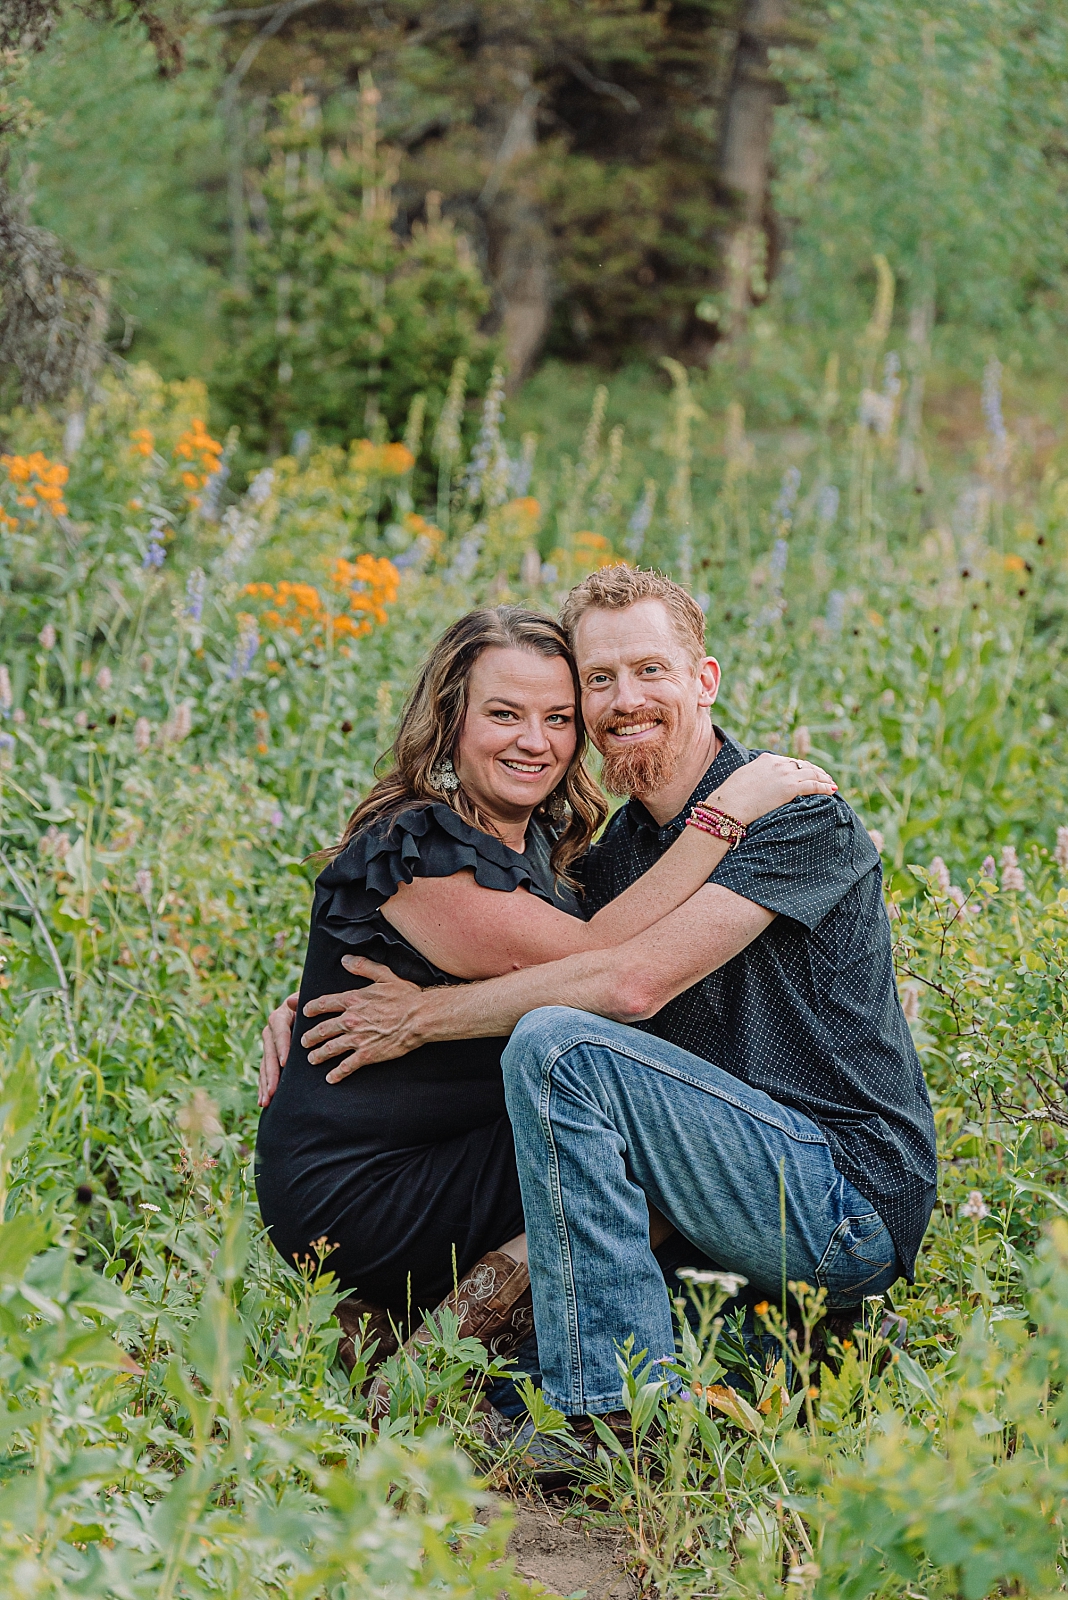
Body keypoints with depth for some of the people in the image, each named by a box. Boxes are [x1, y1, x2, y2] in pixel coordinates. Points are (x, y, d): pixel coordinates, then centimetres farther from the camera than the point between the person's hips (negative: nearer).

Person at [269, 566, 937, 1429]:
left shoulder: (798, 816, -12)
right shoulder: (616, 852, 13)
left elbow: (634, 983, -22)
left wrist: (425, 1016, -14)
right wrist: (310, 1009, 3)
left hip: (851, 1203, -9)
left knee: (554, 1042, -23)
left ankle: (619, 1417, -22)